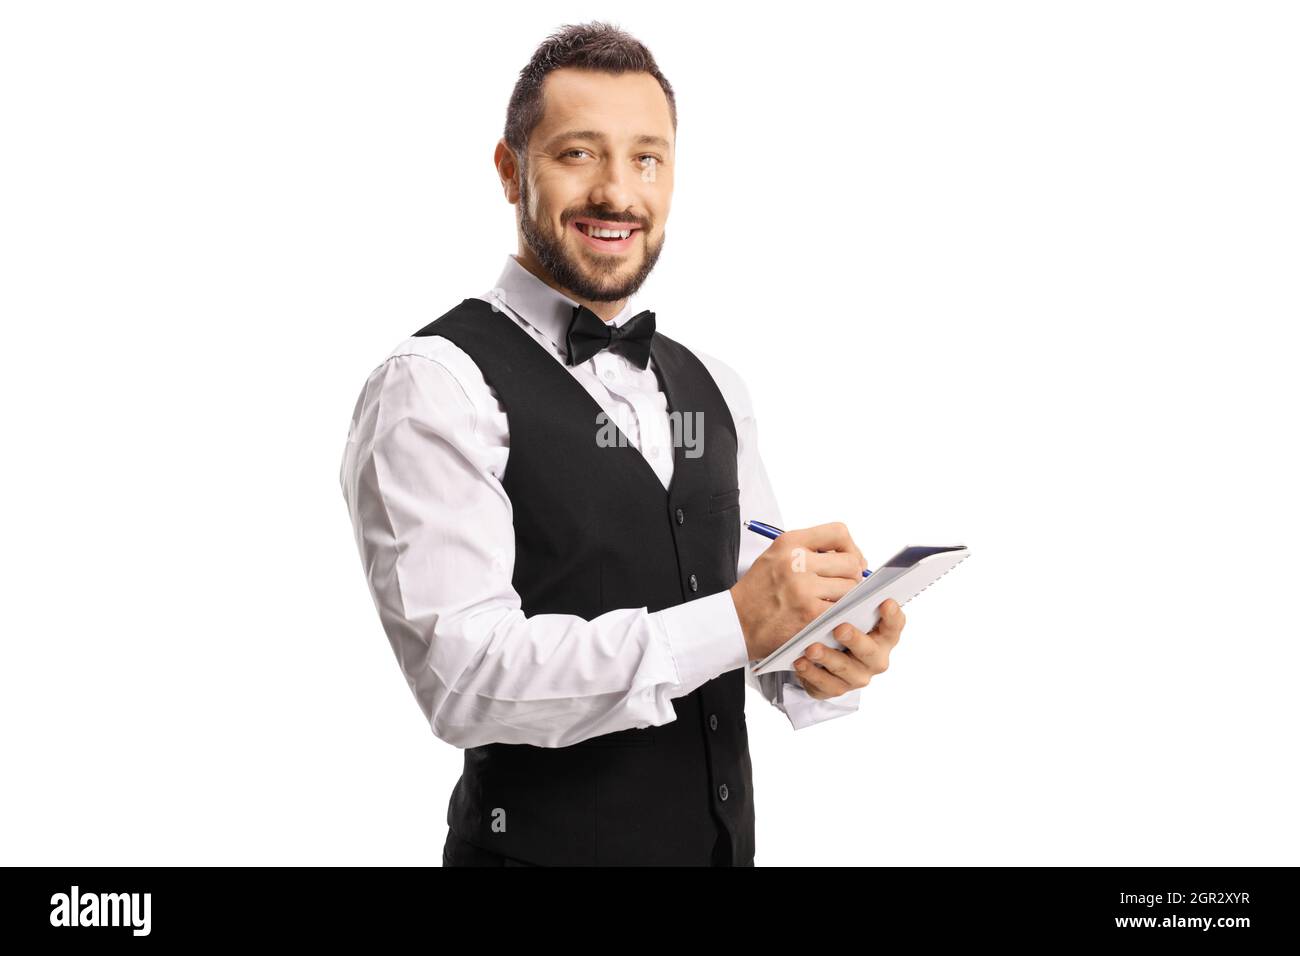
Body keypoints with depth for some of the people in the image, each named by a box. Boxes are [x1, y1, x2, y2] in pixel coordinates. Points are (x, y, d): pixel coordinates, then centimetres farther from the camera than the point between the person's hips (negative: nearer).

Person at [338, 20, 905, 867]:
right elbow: (465, 676, -23)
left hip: (728, 836, 6)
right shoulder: (436, 386, -15)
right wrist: (732, 624, -28)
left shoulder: (713, 389, 8)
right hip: (545, 842, -6)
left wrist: (822, 662, -13)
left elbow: (765, 609, 9)